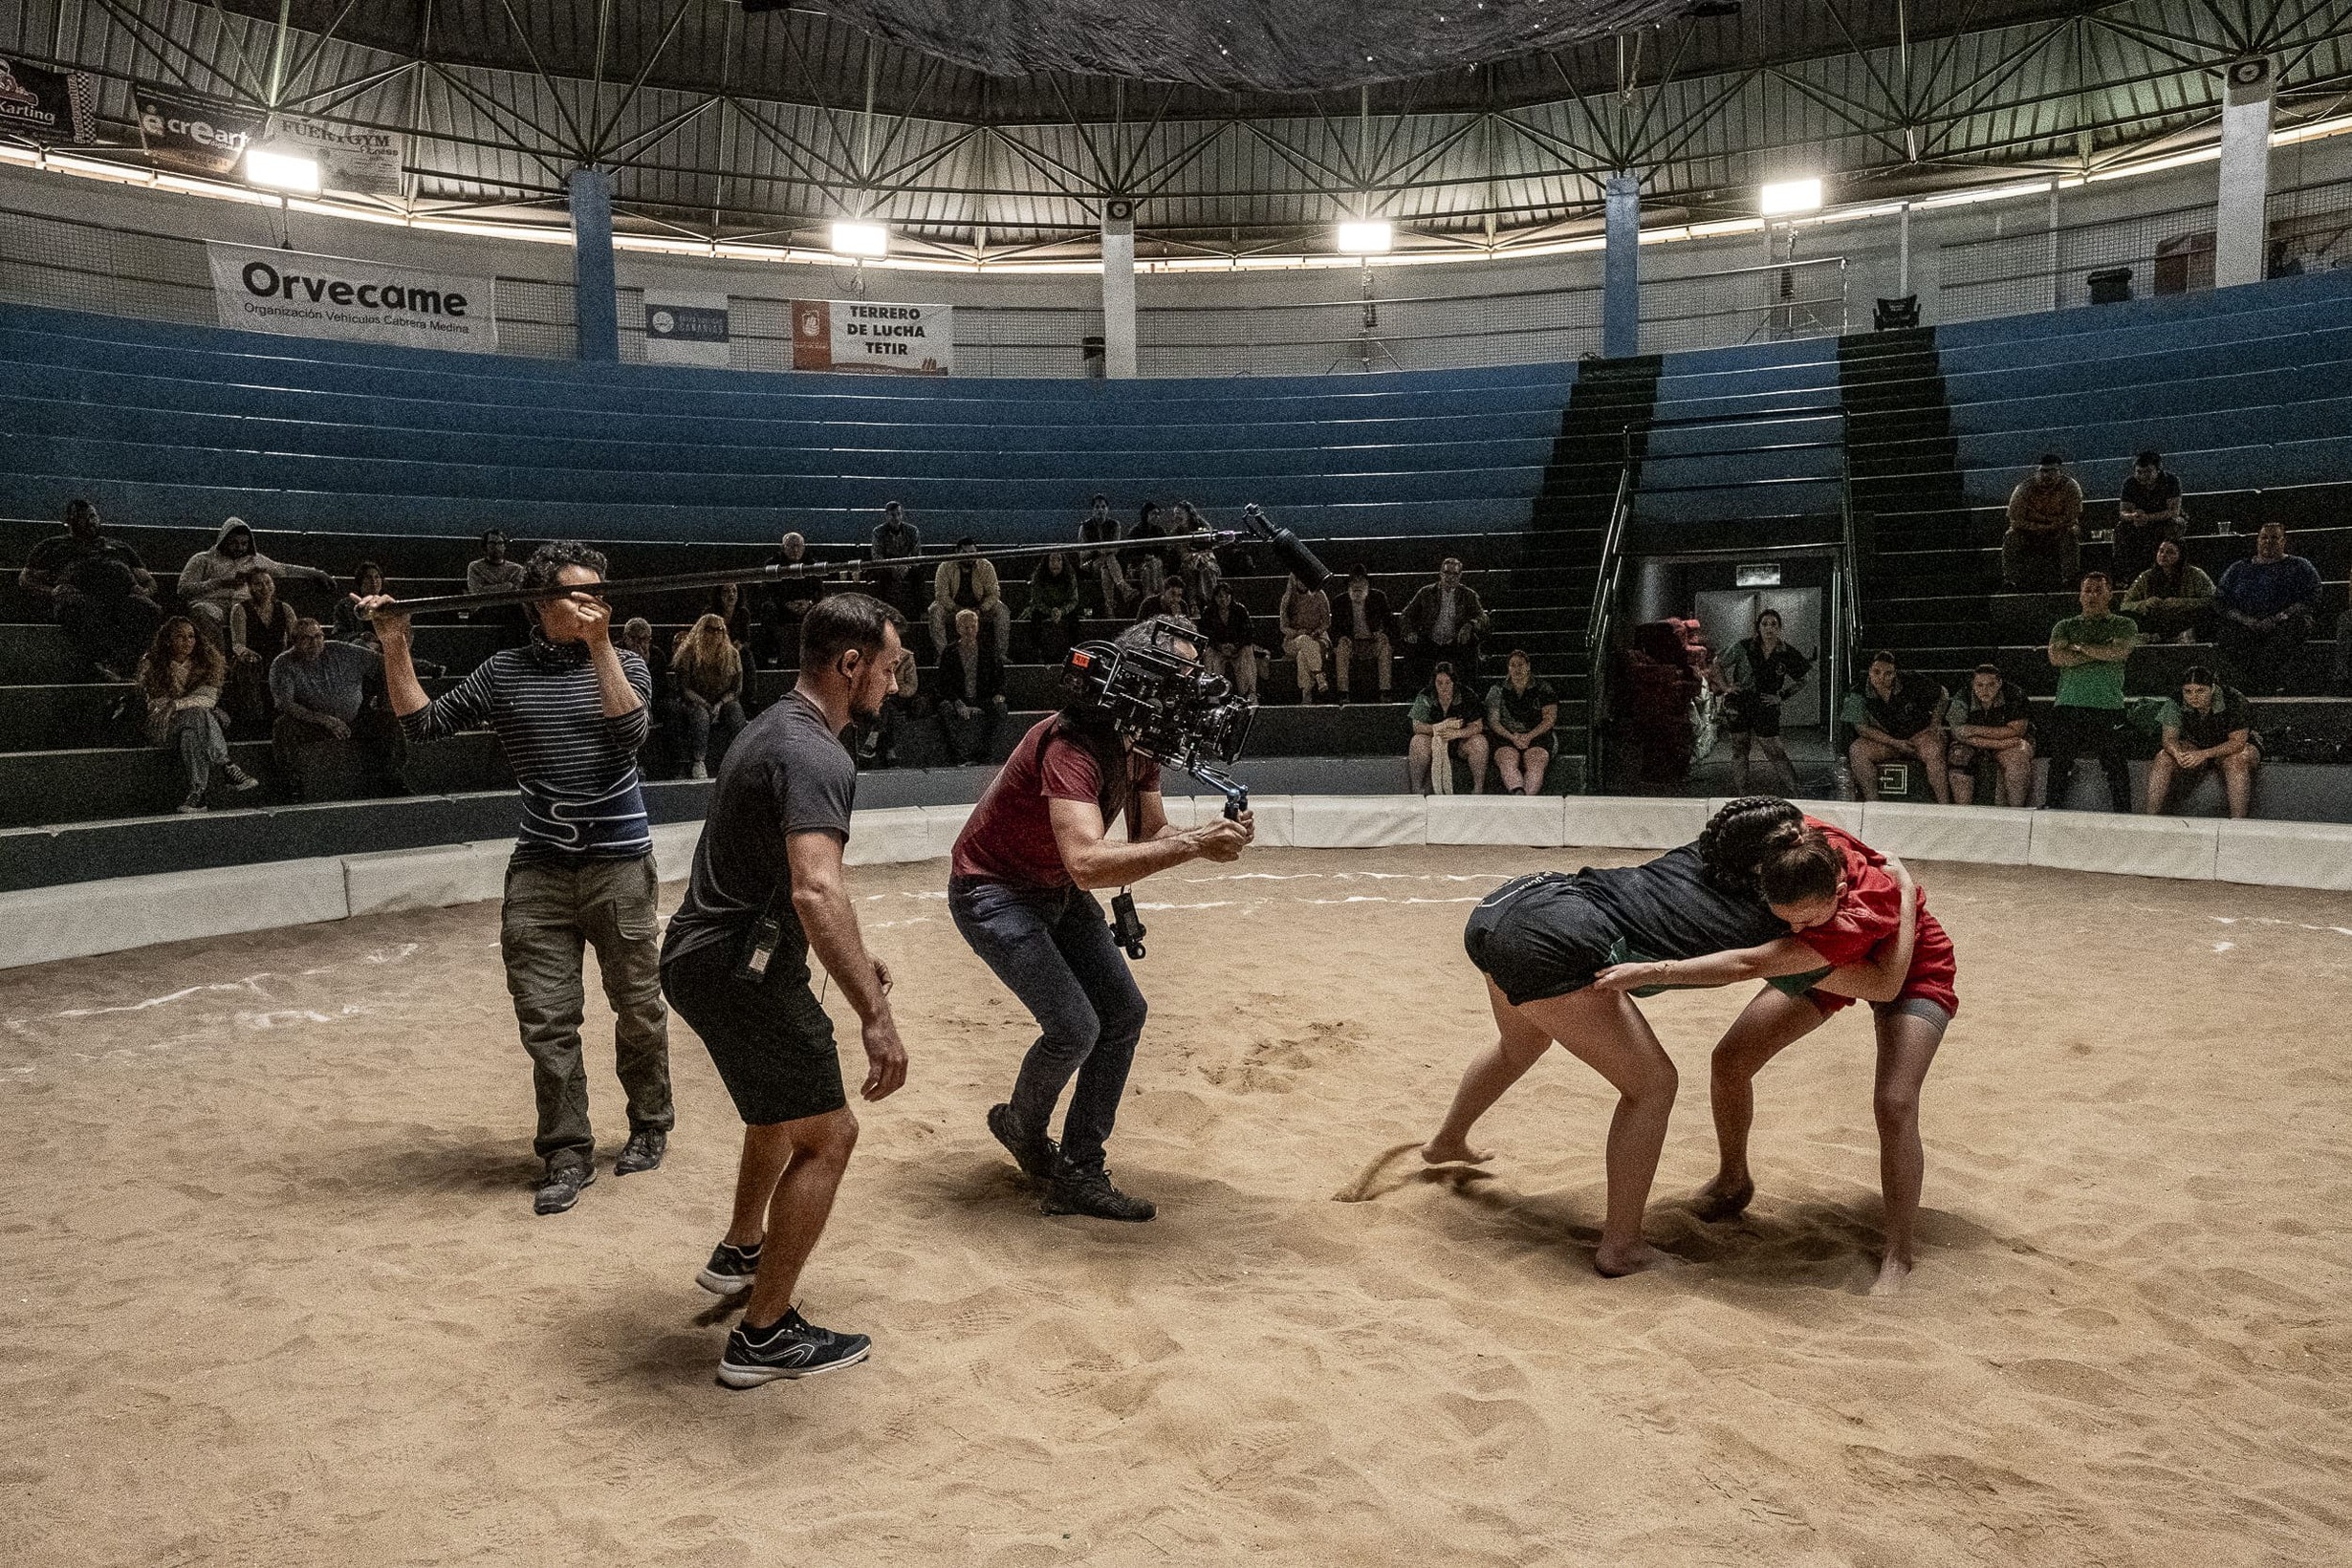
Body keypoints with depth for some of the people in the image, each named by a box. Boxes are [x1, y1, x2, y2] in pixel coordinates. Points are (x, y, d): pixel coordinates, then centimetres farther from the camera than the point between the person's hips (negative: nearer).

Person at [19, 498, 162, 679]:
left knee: (151, 610, -36)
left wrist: (144, 592, 6)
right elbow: (26, 578, 22)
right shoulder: (53, 545, 33)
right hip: (78, 591, -1)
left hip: (122, 593, 1)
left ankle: (117, 663, -58)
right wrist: (53, 593, 0)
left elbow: (149, 582, 33)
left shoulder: (118, 547, 40)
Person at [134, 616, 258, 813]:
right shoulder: (151, 664, 0)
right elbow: (155, 703, -4)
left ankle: (195, 794, -46)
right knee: (198, 714, -35)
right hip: (164, 726, -2)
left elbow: (210, 697, -9)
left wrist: (177, 704, -26)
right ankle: (227, 768, -43)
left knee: (192, 733, -36)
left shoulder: (207, 662, 4)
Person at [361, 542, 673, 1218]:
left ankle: (649, 1126, 29)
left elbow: (630, 731, -17)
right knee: (546, 1019, 1)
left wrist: (599, 645, -21)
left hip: (619, 864, -1)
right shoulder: (502, 672, 6)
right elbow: (423, 723, 6)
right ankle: (567, 1154, 13)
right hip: (538, 870, 2)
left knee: (638, 1009, 8)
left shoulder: (622, 663, 1)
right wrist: (395, 649, -2)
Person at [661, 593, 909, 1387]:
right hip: (738, 972, -11)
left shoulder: (774, 728, 11)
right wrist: (874, 1014, -43)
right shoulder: (815, 756, -23)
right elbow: (815, 890, -39)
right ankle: (763, 1336, 3)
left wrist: (847, 955, 26)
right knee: (826, 1134, -3)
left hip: (702, 955, 11)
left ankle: (738, 1253, 47)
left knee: (786, 1103, 29)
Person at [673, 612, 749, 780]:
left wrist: (720, 704, -16)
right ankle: (697, 762, -38)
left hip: (724, 702, 2)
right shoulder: (689, 654, -4)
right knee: (700, 715, -36)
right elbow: (684, 689, -7)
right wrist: (705, 705, -20)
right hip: (694, 702, -2)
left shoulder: (732, 654, 4)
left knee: (736, 714, -31)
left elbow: (736, 689, 2)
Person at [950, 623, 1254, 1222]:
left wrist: (1212, 834, -23)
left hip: (1058, 893, 9)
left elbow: (1152, 832, -2)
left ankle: (1078, 1176, 12)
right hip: (993, 893, -9)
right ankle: (1023, 1128, 17)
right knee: (1075, 1027, -16)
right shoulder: (1072, 746, -34)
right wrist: (1192, 845, -47)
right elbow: (1087, 863, -46)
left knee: (1123, 1014, 3)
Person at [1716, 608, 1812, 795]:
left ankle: (1792, 794, 6)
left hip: (1766, 708, 0)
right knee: (1739, 752, 8)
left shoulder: (1786, 653, -2)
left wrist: (1781, 697, 2)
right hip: (1739, 707, 0)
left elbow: (1802, 681, 13)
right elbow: (1719, 667, 8)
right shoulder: (1743, 647, -5)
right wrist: (1728, 686, -6)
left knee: (1776, 753, -3)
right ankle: (1740, 796, 16)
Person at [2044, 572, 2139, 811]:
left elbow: (2120, 652, -8)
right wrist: (2100, 654, -5)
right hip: (2068, 706, 2)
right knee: (2059, 765, -2)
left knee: (2115, 766, -5)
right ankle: (2052, 813, 2)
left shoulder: (2124, 625, 13)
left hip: (2108, 708, -2)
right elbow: (2056, 656, -1)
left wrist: (2080, 647, -1)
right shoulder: (2065, 627, 18)